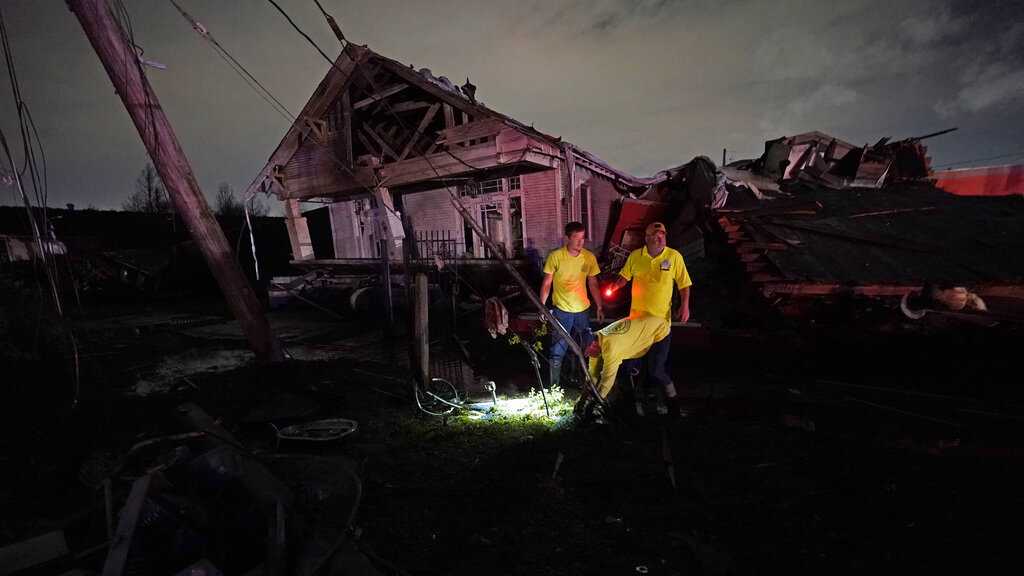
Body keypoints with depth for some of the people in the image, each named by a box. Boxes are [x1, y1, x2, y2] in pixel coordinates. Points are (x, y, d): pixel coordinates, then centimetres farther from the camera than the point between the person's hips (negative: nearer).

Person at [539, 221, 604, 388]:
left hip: (583, 310, 4)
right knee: (557, 351, -2)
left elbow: (593, 284, 9)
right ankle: (553, 387, 11)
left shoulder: (589, 257, 0)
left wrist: (599, 307, 9)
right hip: (562, 311, -4)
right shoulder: (555, 256, -10)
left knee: (585, 349, 12)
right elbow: (547, 284, -5)